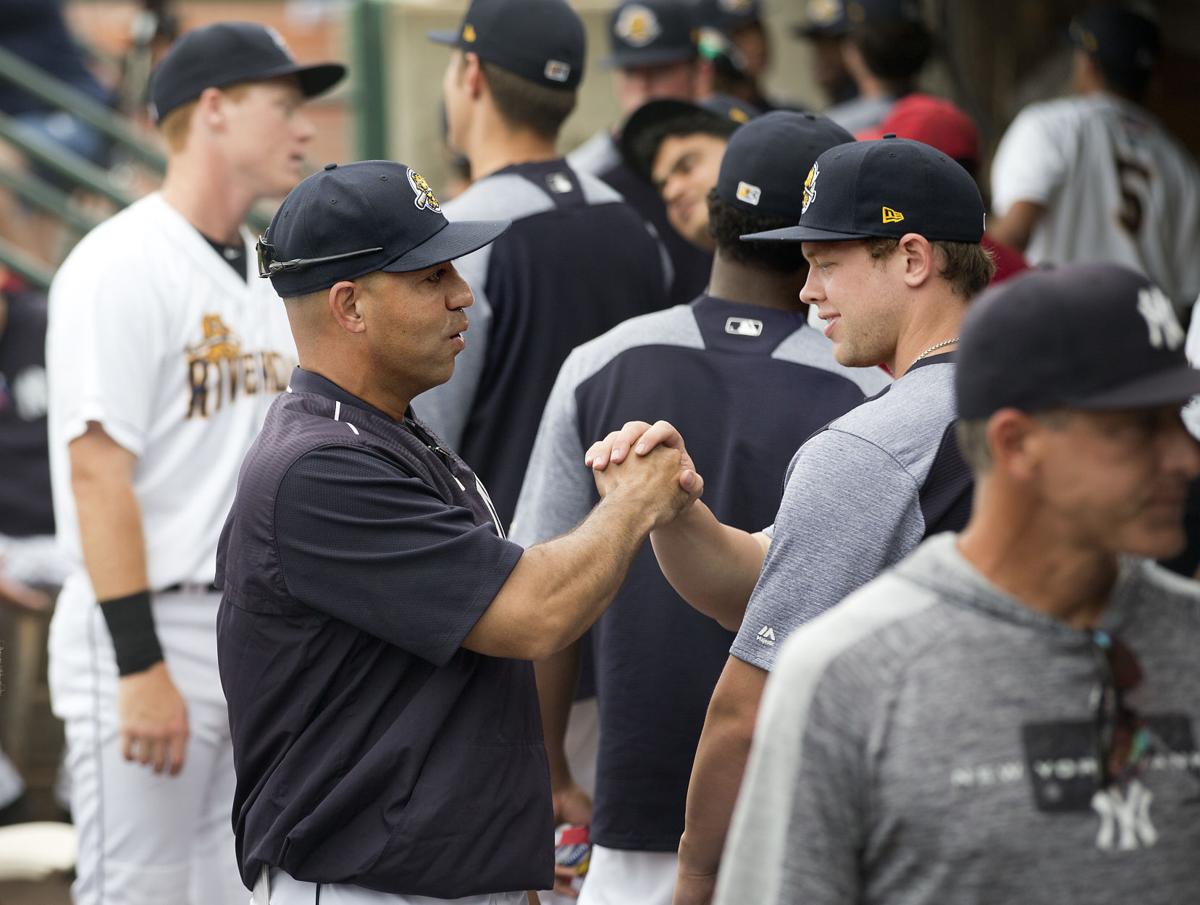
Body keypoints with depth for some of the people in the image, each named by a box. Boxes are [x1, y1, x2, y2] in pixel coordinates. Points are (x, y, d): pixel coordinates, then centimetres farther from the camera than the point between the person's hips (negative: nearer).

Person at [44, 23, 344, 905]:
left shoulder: (263, 277, 15)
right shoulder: (122, 267, -13)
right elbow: (98, 471, -18)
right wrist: (141, 668, -23)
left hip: (259, 631, 9)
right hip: (154, 627, -9)